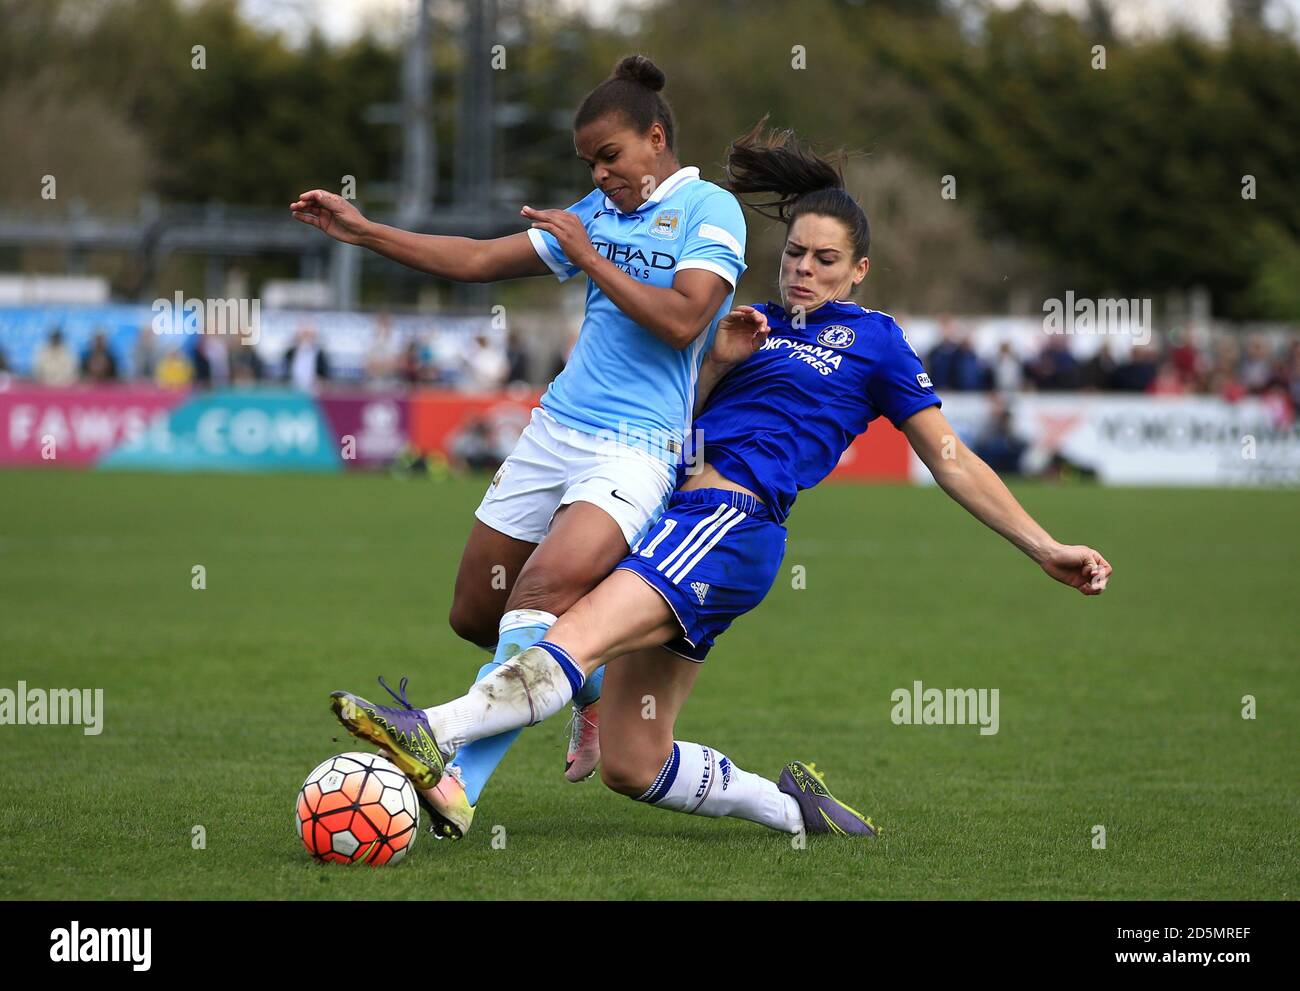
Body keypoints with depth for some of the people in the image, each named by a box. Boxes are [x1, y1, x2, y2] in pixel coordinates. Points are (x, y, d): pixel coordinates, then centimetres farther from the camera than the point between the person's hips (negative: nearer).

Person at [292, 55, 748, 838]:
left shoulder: (711, 210, -4)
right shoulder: (595, 212, 17)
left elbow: (682, 321, -17)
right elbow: (479, 260, 19)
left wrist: (587, 256, -12)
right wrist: (363, 231, 15)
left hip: (635, 448, -8)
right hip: (555, 428, 8)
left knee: (544, 588, -29)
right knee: (474, 616, 9)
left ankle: (459, 783, -34)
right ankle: (597, 688, 35)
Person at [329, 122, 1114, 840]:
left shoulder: (872, 340, 10)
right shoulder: (761, 324, 27)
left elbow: (952, 461, 10)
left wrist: (1046, 548, 6)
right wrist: (719, 361, 5)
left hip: (731, 523, -8)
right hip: (674, 516, 8)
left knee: (583, 634, -32)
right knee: (631, 766, 2)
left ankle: (433, 737, -53)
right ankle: (796, 808, 19)